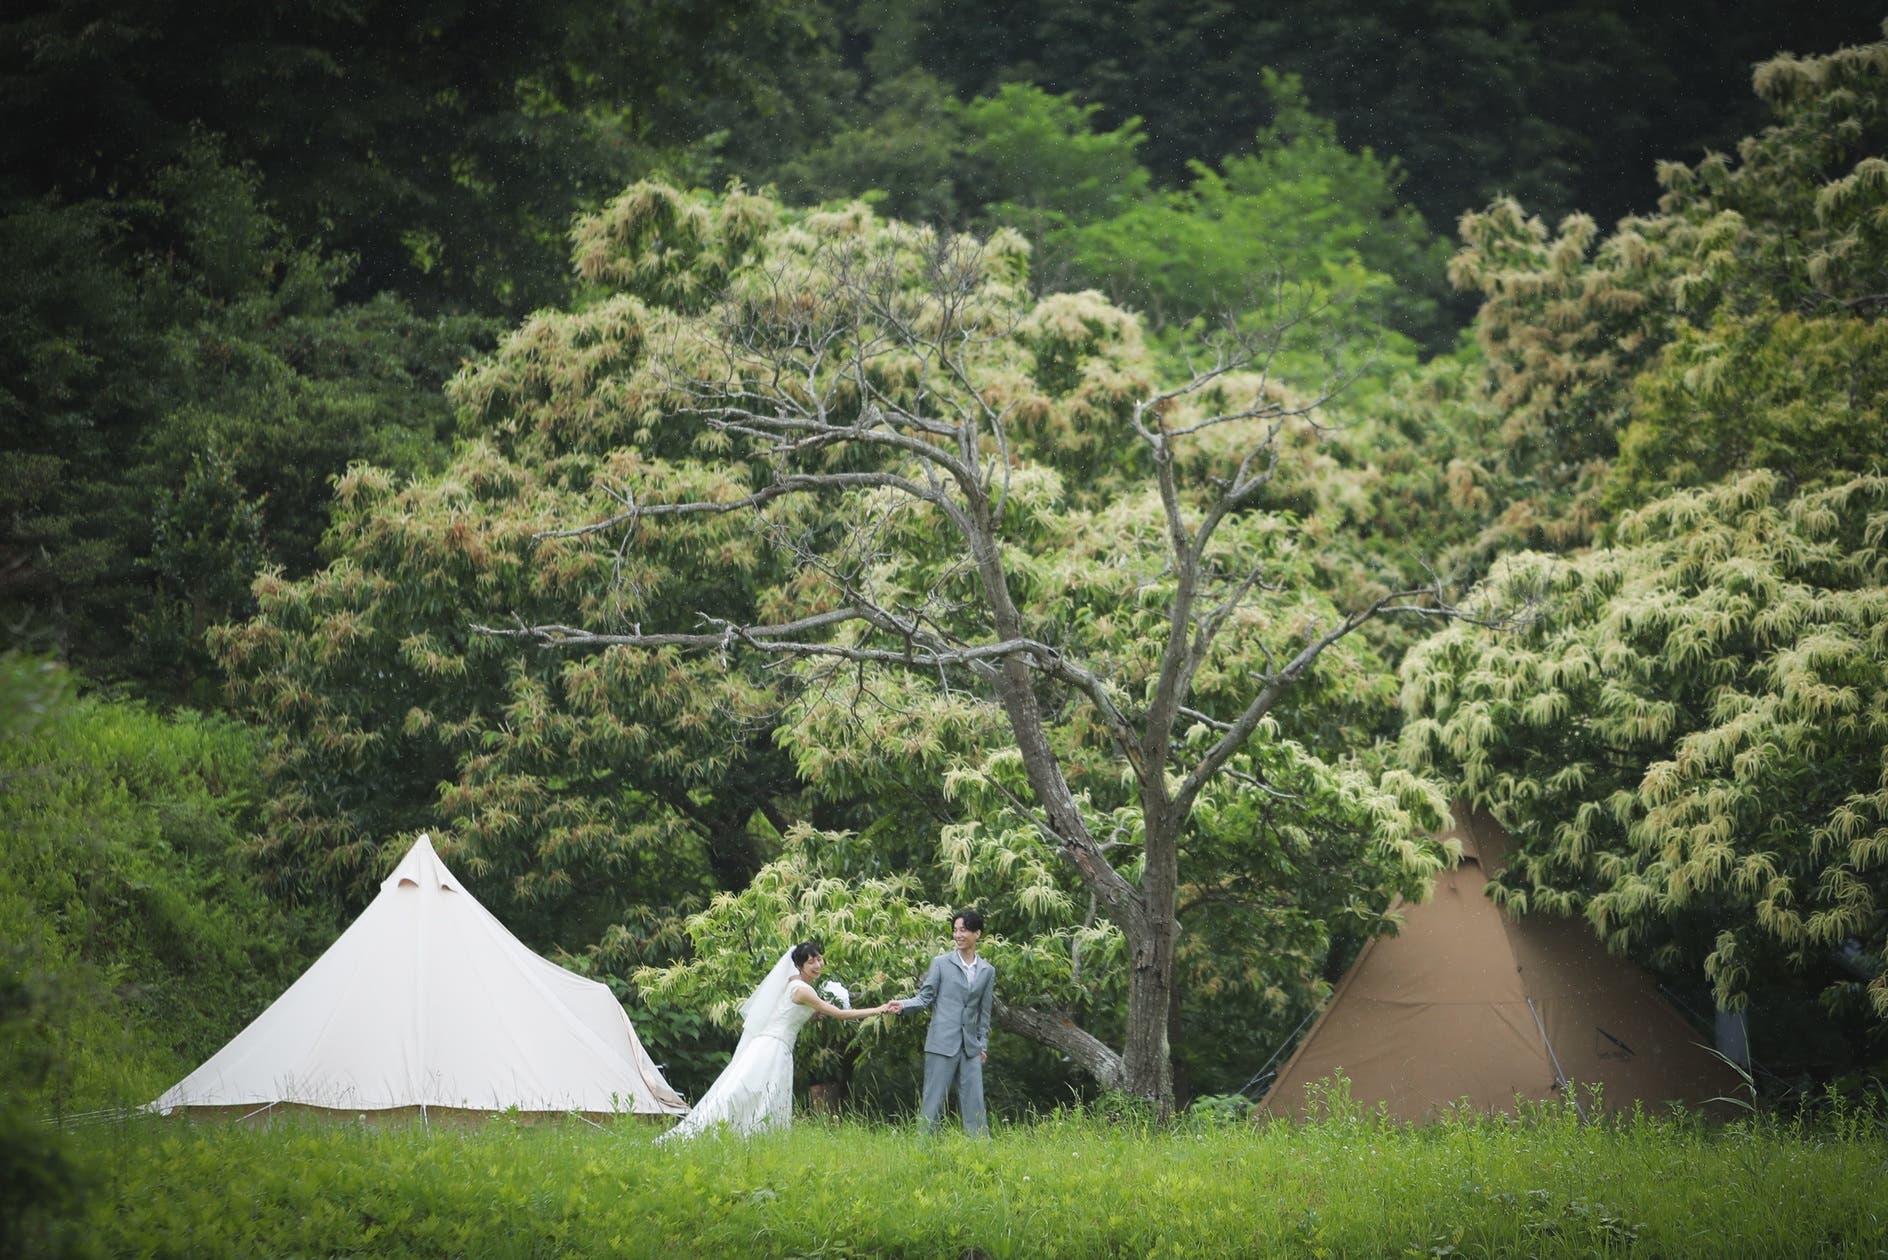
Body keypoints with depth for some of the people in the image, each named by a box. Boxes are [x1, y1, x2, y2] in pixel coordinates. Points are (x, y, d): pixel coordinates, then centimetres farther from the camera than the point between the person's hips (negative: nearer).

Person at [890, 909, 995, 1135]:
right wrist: (903, 1005, -16)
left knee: (974, 1102, 1)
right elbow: (925, 997, 2)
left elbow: (984, 1012, 16)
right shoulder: (941, 963, 4)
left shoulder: (987, 971, 12)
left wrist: (983, 1044, 12)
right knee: (934, 1101, -4)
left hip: (971, 1048, 3)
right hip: (943, 1044, -3)